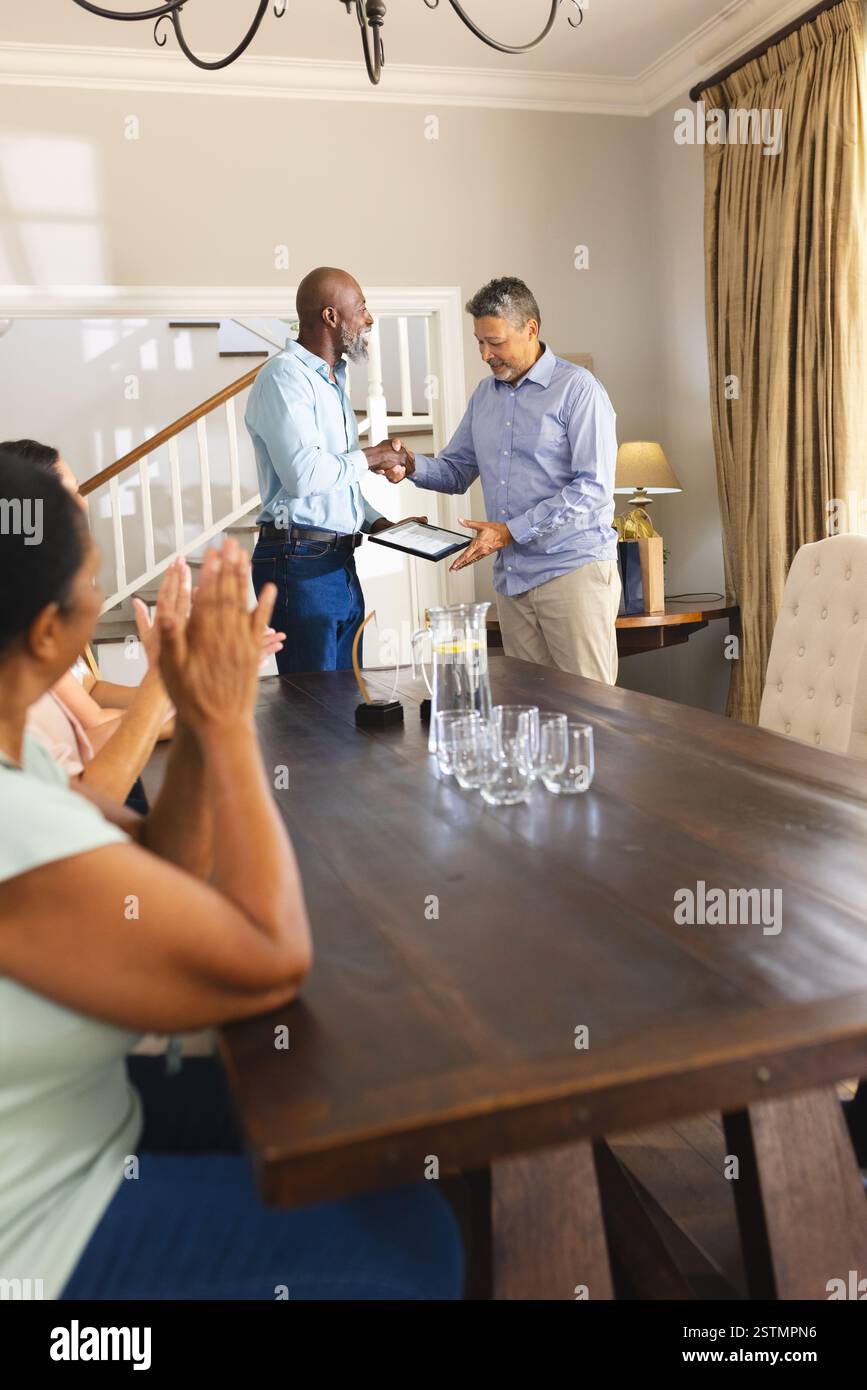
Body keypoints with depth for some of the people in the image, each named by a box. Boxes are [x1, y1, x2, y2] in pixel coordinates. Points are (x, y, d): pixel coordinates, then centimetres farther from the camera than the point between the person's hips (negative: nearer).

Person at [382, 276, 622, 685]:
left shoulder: (577, 389, -6)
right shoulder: (485, 395, 17)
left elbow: (594, 487, -13)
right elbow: (457, 471, 21)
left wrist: (511, 531, -16)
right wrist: (413, 465, -2)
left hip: (573, 568, -6)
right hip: (511, 576, 6)